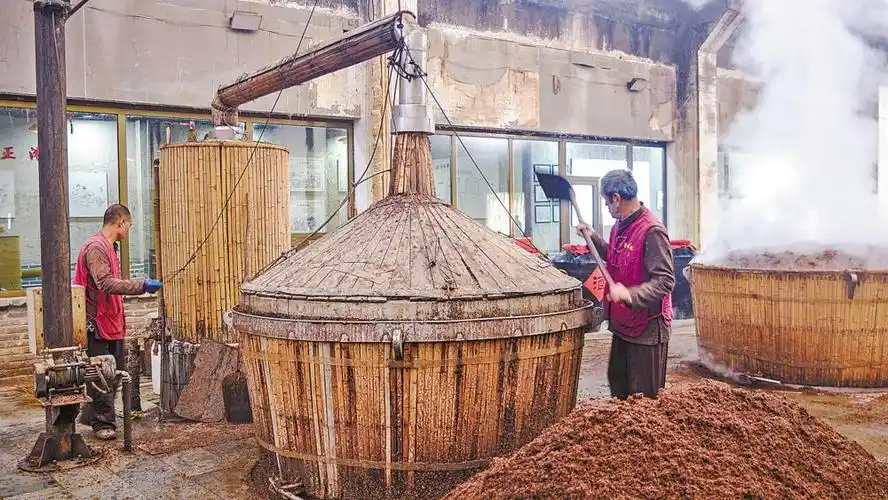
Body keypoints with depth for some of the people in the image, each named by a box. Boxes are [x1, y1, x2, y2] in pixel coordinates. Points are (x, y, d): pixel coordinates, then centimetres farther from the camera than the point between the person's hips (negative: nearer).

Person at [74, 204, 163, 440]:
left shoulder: (108, 246, 16)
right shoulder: (96, 247, -16)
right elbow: (106, 283, -28)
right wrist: (142, 285, -29)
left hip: (111, 321, 10)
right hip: (98, 322, -10)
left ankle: (91, 415, 28)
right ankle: (103, 423, 8)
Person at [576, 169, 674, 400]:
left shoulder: (652, 231, -22)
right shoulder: (620, 225, 8)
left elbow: (665, 281, -26)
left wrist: (630, 295, -37)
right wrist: (593, 237, 17)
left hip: (647, 327, -9)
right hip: (622, 323, 9)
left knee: (644, 397, 2)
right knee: (617, 383, 21)